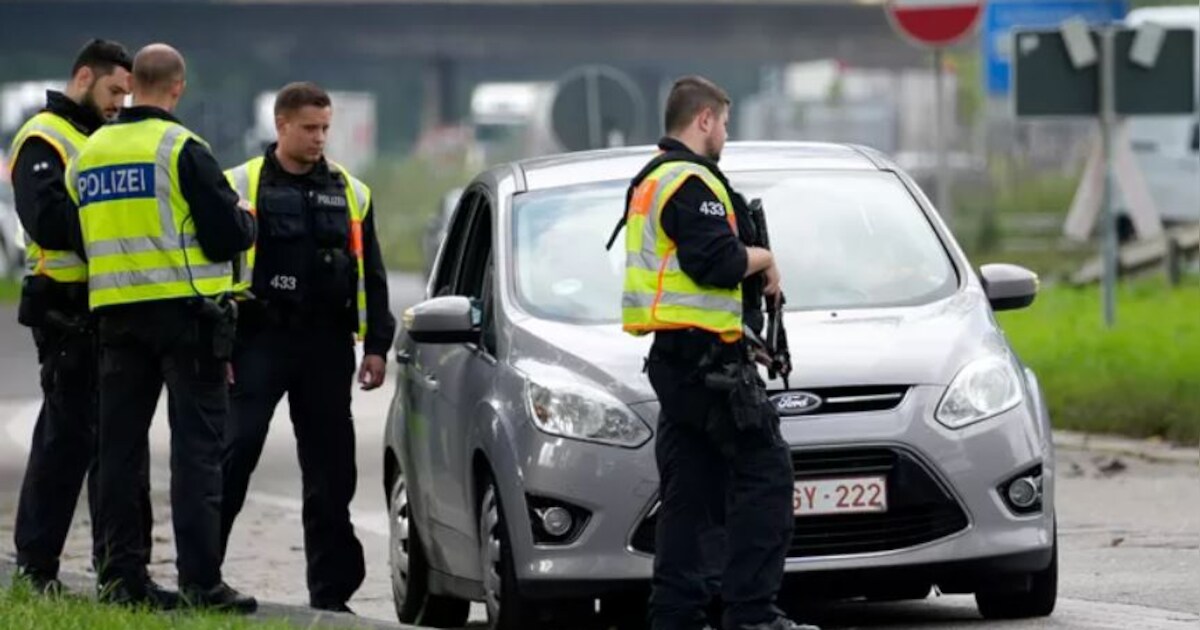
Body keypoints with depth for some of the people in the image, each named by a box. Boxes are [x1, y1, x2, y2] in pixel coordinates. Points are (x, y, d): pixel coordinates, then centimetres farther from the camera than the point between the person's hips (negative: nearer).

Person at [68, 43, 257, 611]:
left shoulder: (89, 155, 10)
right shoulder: (182, 149, -10)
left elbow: (76, 236, 16)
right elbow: (228, 235, -11)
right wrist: (244, 219, 10)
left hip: (114, 313, 6)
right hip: (185, 310, -5)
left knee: (119, 447, 9)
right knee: (196, 447, -4)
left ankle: (121, 575, 7)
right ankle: (200, 580, -9)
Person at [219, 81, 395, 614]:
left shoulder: (350, 193, 12)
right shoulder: (240, 186, 2)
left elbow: (370, 275, 15)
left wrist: (376, 345, 7)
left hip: (326, 345, 3)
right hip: (259, 341, -3)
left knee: (330, 470, 5)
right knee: (234, 455, -11)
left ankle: (331, 589, 10)